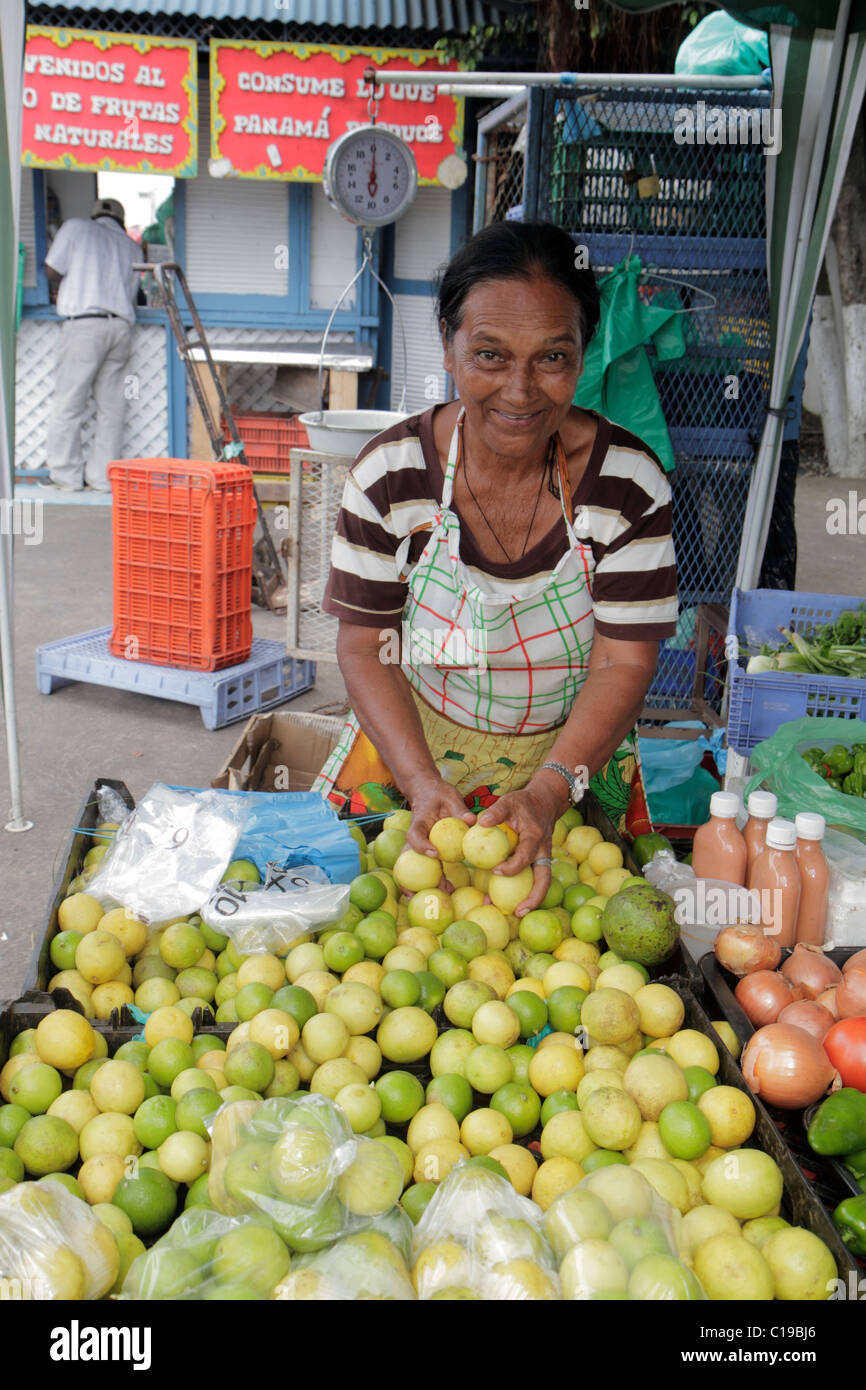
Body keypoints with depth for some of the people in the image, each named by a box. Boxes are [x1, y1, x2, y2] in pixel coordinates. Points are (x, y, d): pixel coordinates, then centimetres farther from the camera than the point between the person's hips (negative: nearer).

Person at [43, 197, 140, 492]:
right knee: (111, 406, 6)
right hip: (121, 326, 4)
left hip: (85, 322, -4)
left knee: (68, 404, 0)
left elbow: (52, 270, 7)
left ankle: (66, 475, 1)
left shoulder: (77, 226, 11)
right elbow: (131, 293, 18)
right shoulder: (132, 247, 21)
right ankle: (102, 476, 7)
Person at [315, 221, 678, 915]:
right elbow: (364, 648, -8)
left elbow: (624, 661, -12)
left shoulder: (629, 481, -14)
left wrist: (547, 793, -27)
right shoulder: (390, 473, -13)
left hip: (574, 763, 0)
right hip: (409, 751, 0)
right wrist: (422, 783, -23)